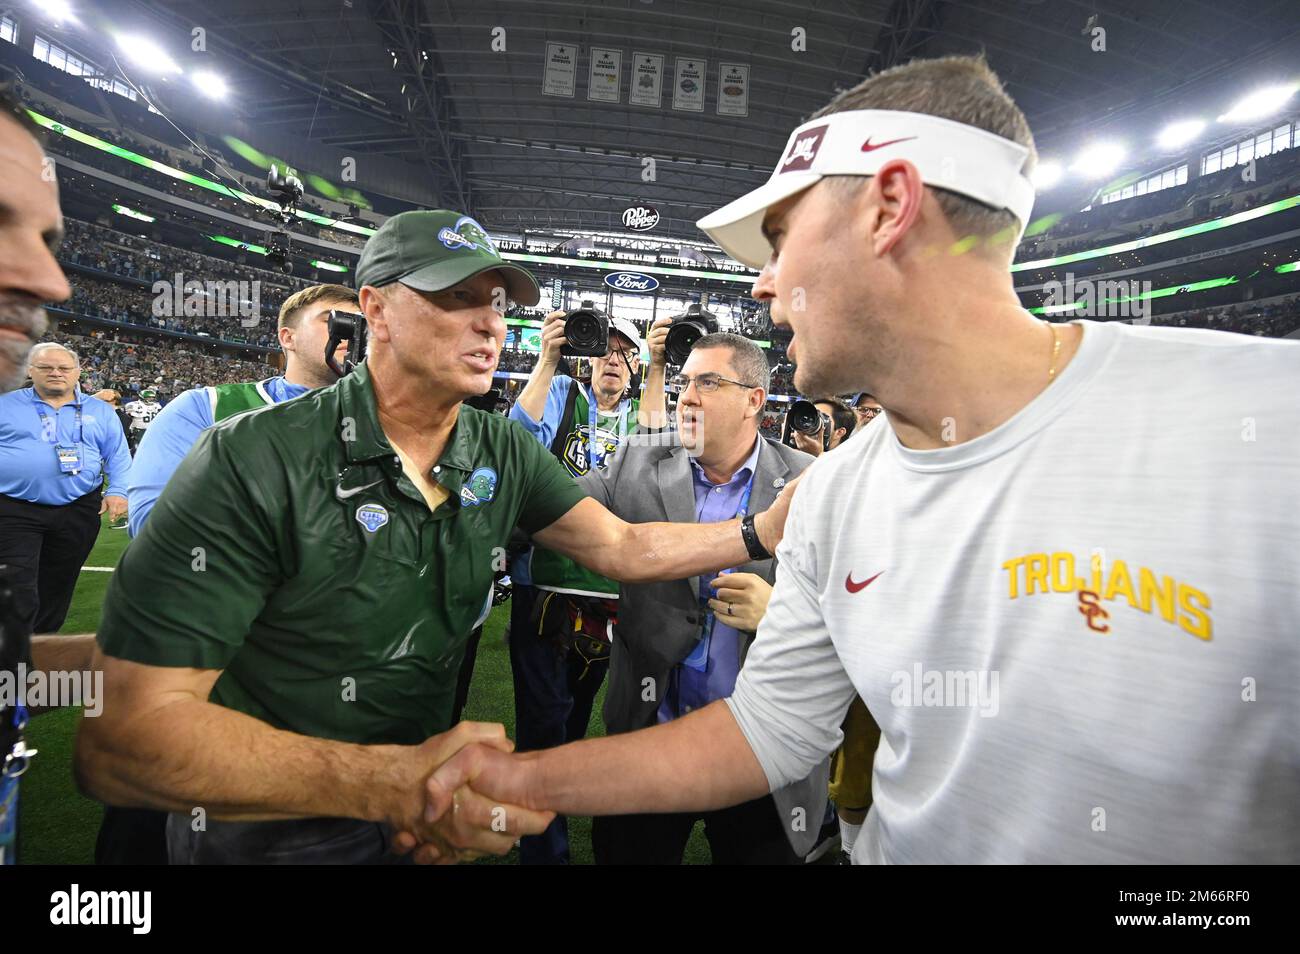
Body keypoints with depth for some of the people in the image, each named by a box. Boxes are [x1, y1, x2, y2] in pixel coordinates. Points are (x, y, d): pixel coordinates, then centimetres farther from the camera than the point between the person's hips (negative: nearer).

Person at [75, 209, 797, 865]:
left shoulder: (504, 455, -6)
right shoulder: (254, 462, -25)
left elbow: (625, 549, -5)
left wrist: (764, 531, -20)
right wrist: (392, 782, -38)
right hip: (265, 833, -4)